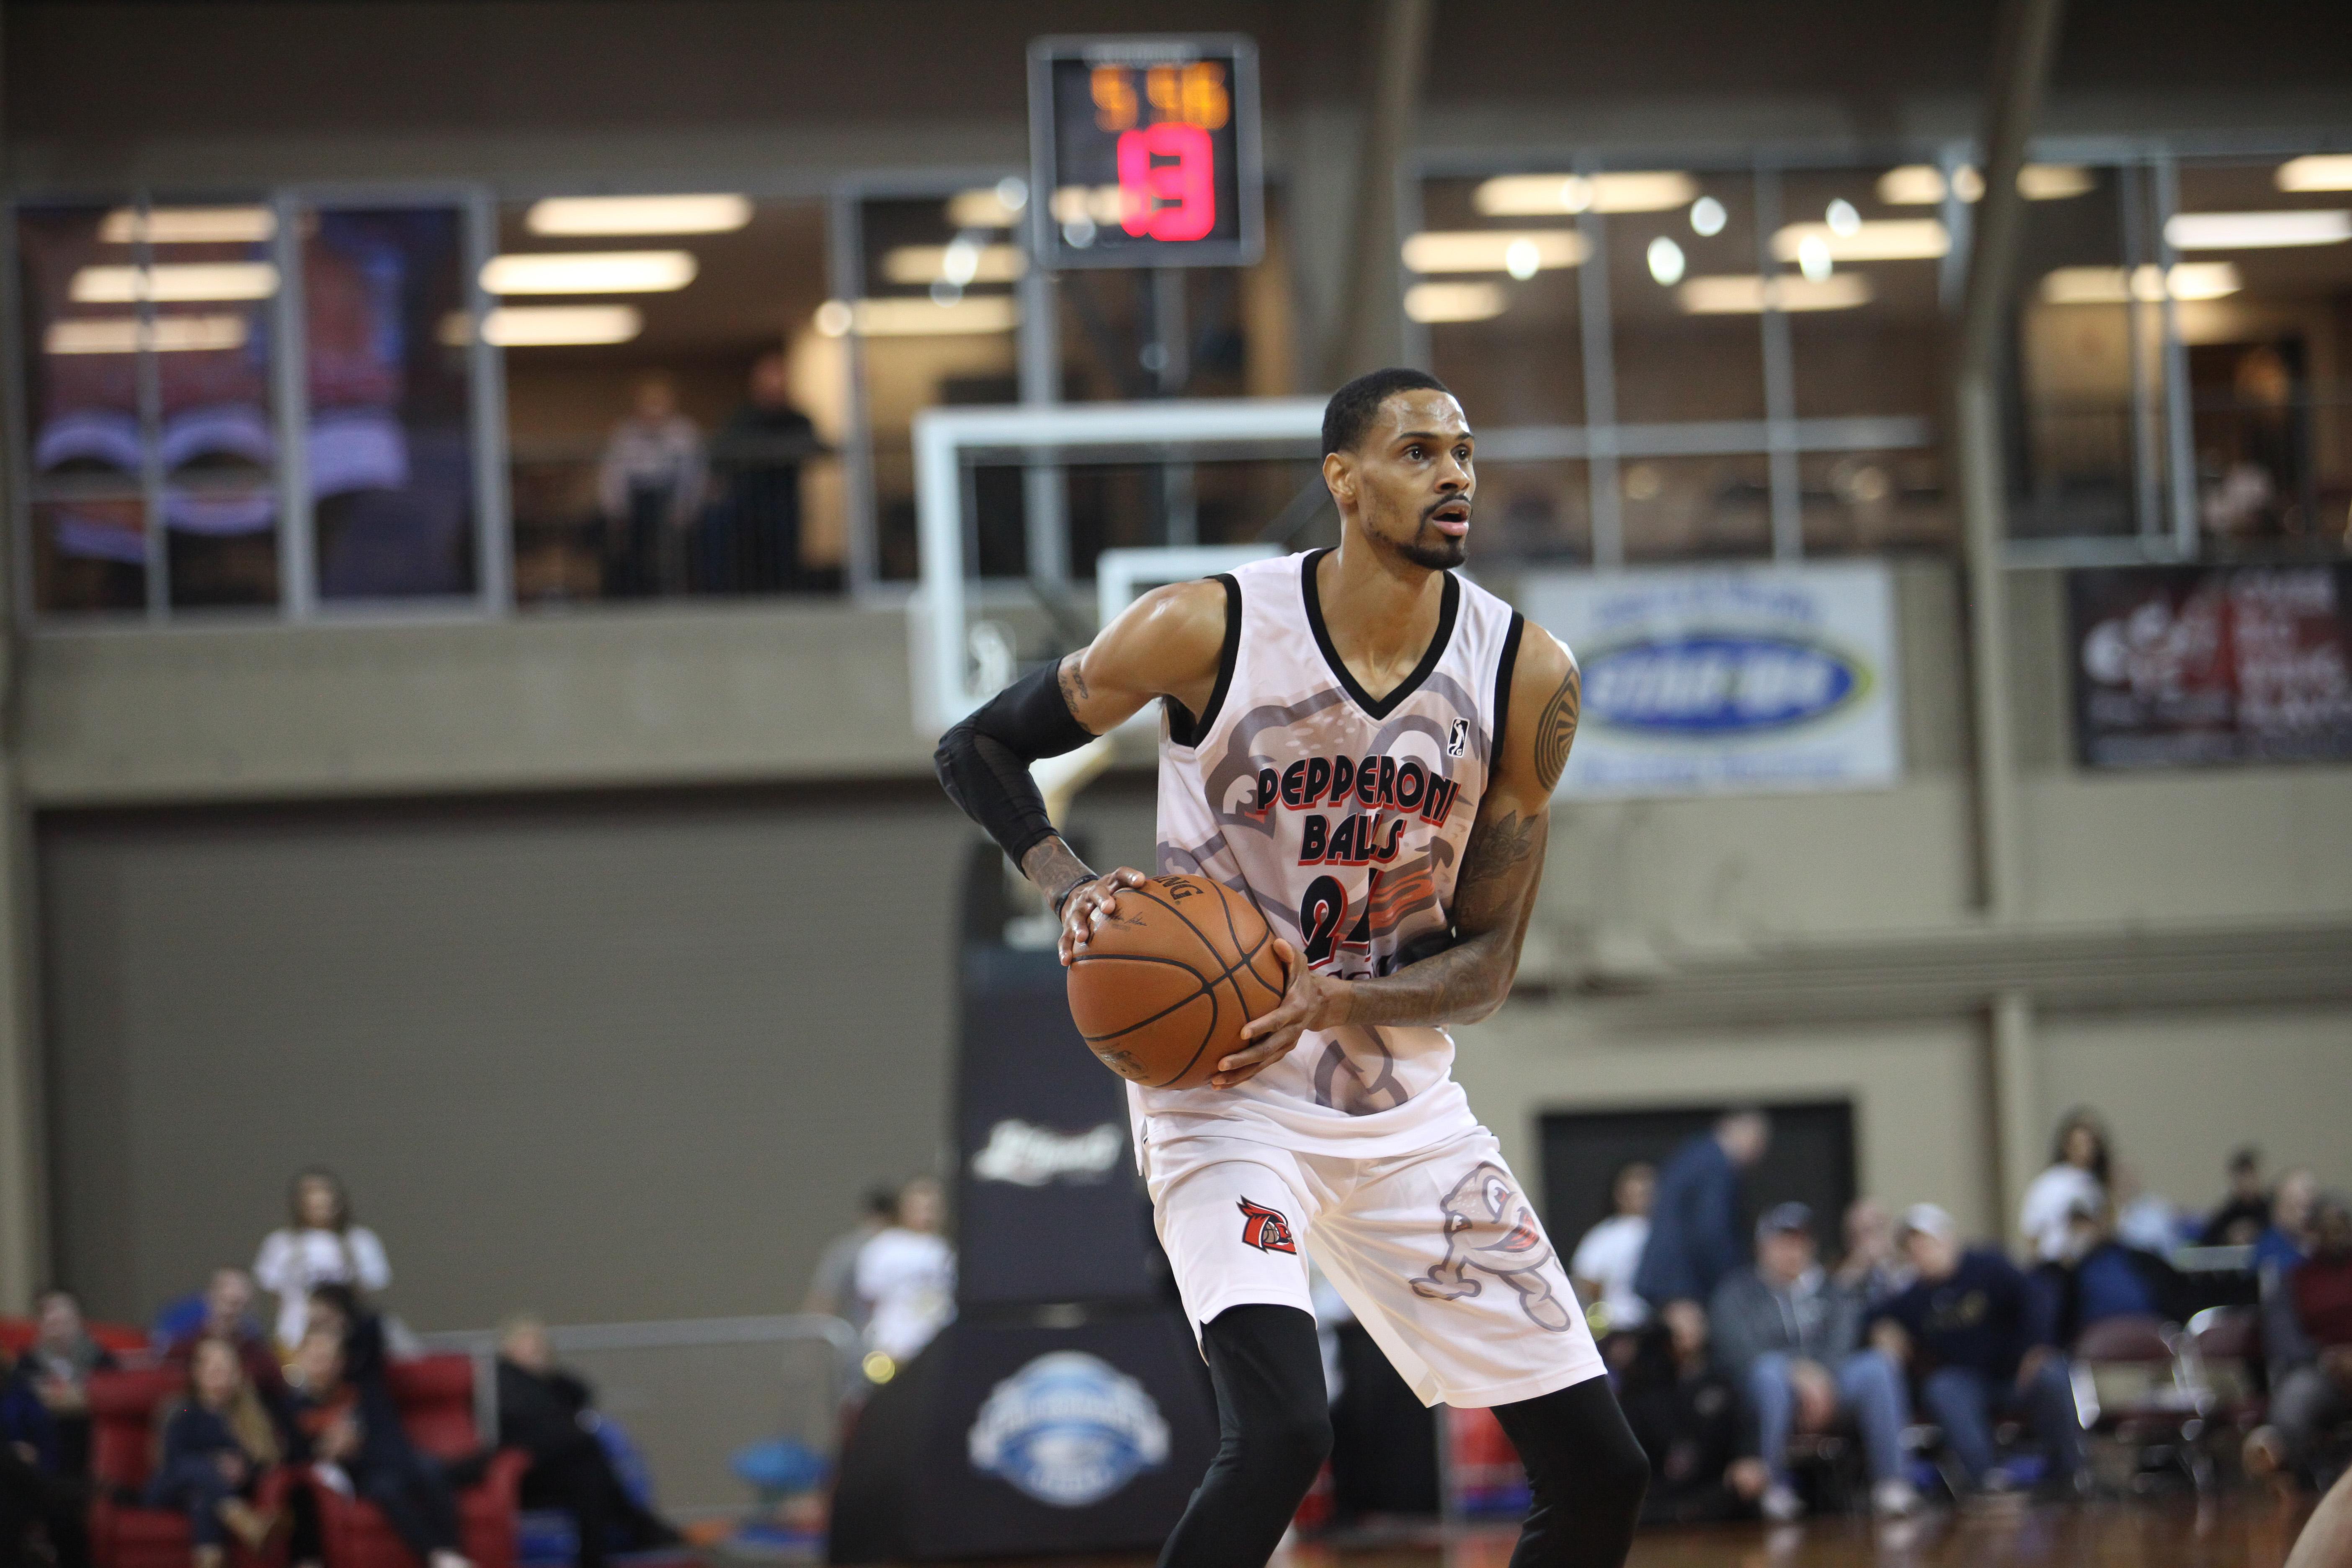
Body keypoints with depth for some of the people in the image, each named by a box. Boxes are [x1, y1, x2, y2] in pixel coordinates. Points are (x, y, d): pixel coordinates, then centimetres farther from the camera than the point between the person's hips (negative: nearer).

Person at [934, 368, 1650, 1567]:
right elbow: (975, 751, 1)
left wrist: (1327, 996, -21)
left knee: (1600, 1471, 2)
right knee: (1281, 1435, -27)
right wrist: (1069, 887, -17)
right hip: (1226, 1096, -5)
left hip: (1406, 1107, 5)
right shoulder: (1207, 630, -14)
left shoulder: (1526, 676, -5)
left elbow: (1486, 968, -2)